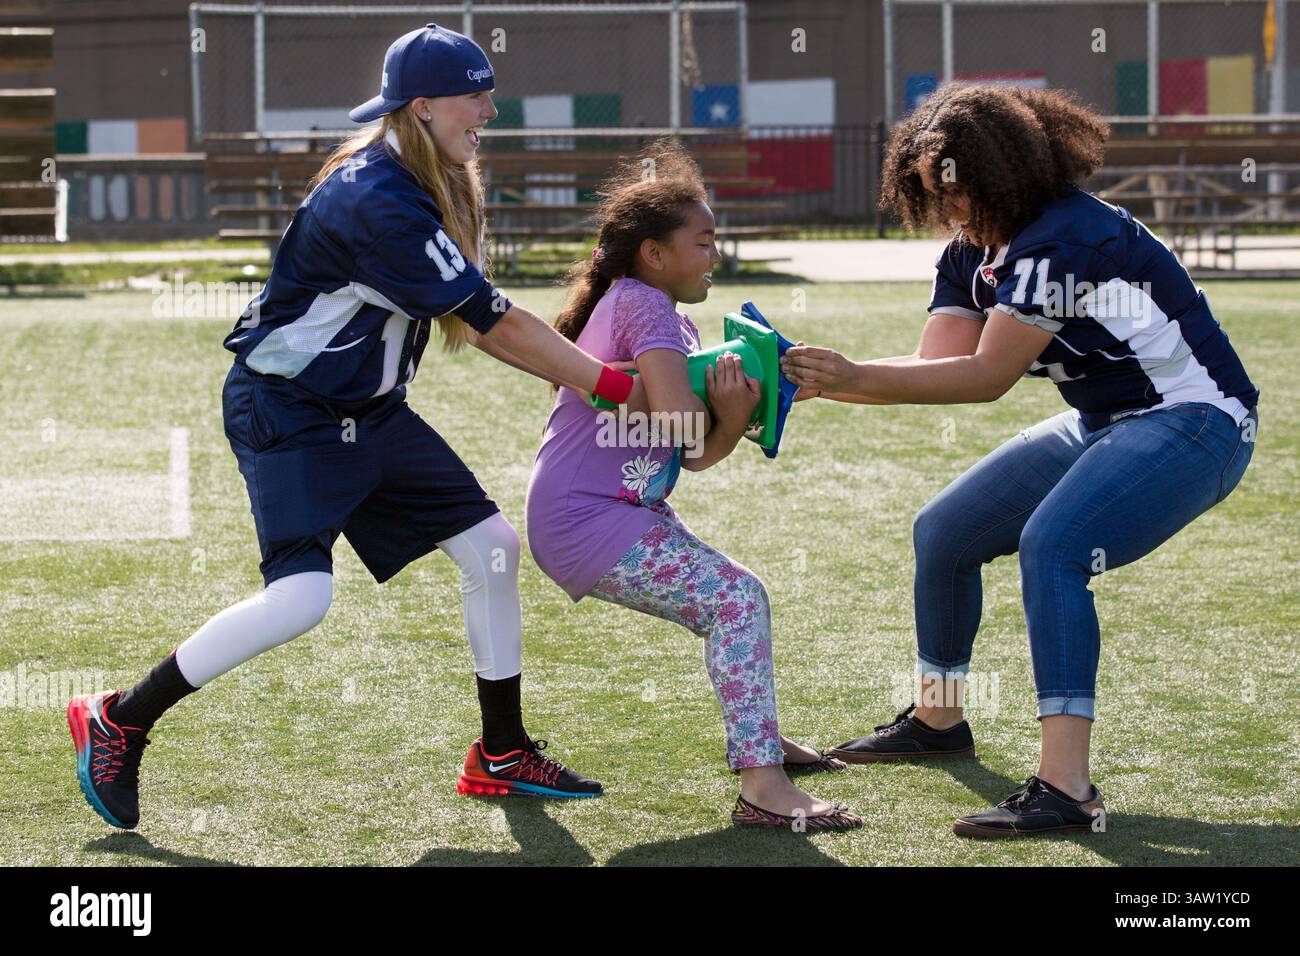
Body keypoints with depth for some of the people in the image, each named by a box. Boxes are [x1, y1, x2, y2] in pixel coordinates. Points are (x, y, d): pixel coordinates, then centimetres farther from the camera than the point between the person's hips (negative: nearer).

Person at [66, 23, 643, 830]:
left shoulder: (434, 186, 4)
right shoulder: (376, 200, -27)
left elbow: (473, 321, 10)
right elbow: (491, 322, -26)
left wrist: (582, 369, -1)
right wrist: (611, 385, -22)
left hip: (371, 412, 10)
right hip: (286, 410, -10)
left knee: (491, 545, 7)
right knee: (302, 597, -22)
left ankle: (502, 756, 21)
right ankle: (118, 723, -5)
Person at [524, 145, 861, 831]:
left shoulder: (671, 322, 18)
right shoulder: (643, 304, -12)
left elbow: (696, 455, 12)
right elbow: (676, 419, -26)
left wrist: (733, 418, -9)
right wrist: (725, 407, -4)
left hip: (624, 515, 10)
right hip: (587, 522, -10)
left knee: (728, 596, 21)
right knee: (739, 598, -18)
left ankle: (756, 735, 42)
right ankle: (761, 787, -24)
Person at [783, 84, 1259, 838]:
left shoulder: (1061, 239, -25)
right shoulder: (974, 255, 4)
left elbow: (986, 377, -27)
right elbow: (938, 366, -5)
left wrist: (853, 377, -29)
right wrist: (819, 381, -16)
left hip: (1195, 423, -11)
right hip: (1105, 426, 11)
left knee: (1052, 545, -33)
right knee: (944, 532, 13)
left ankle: (1067, 790, -37)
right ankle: (938, 720, 35)